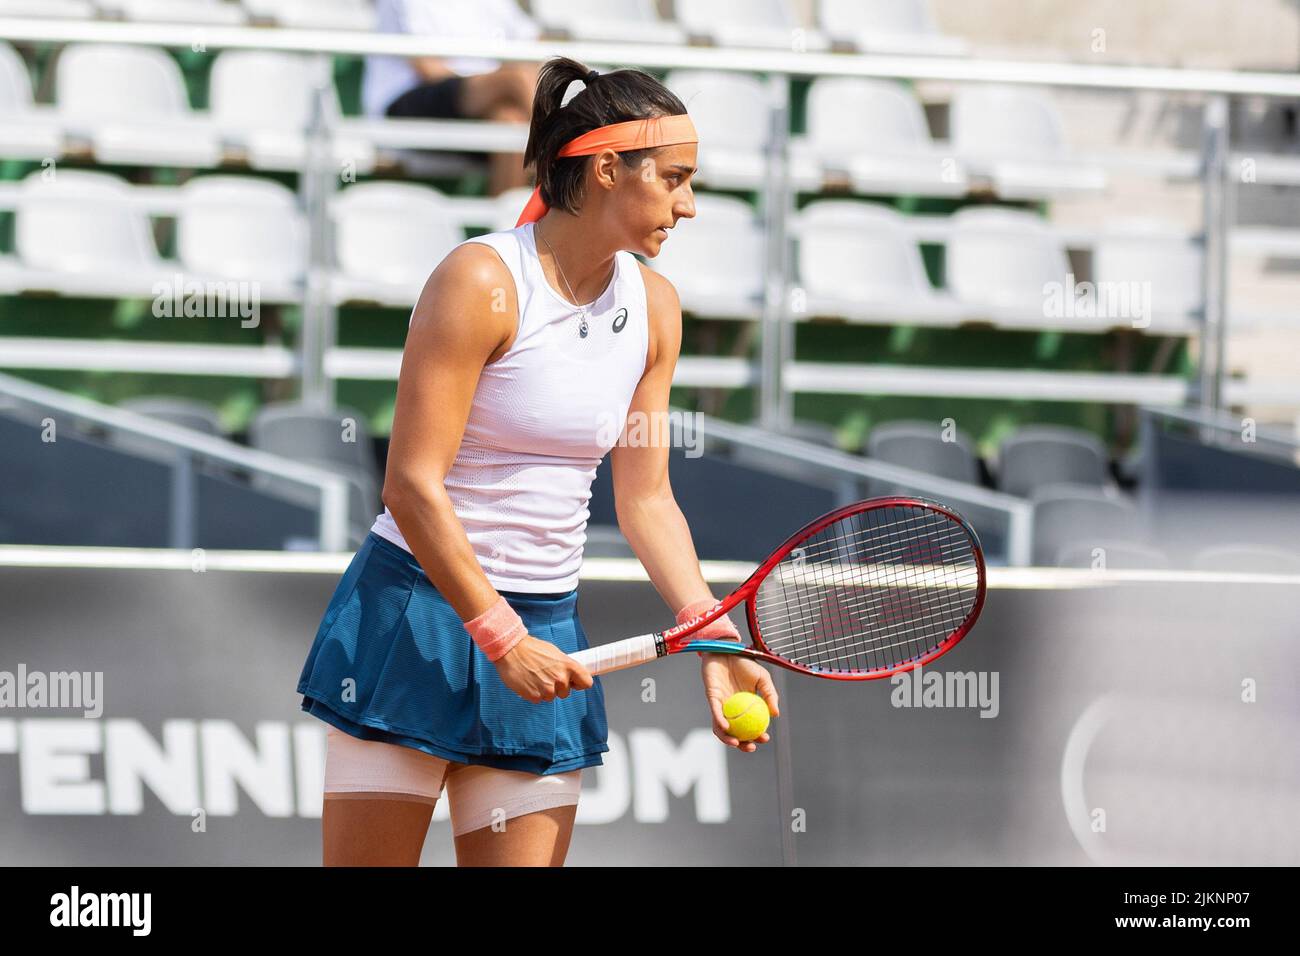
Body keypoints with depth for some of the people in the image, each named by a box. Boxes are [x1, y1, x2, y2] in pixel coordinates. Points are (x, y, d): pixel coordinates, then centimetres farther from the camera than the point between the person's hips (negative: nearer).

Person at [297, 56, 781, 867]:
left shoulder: (655, 306, 6)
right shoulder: (481, 281, -14)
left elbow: (646, 499, 10)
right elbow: (412, 487, -16)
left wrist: (713, 634, -3)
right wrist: (500, 638, -17)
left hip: (547, 628, 6)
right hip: (417, 616, -6)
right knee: (369, 864, -4)